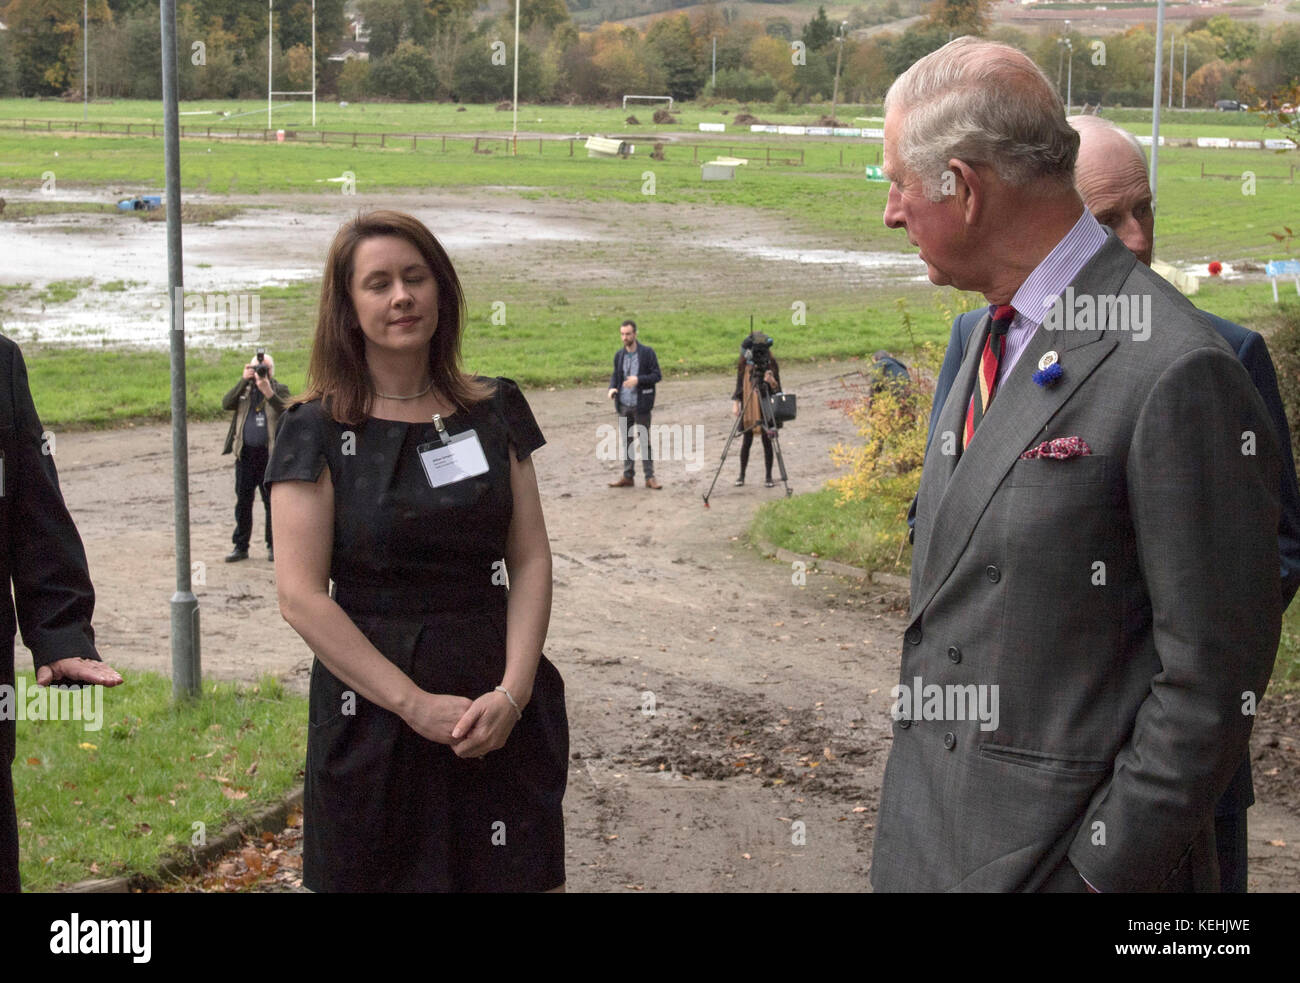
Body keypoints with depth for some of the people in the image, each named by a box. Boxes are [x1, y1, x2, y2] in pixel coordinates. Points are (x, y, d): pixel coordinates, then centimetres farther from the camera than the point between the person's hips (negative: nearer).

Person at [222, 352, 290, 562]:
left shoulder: (279, 389, 4)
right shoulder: (244, 389, 11)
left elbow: (287, 411, -14)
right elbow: (226, 404, -7)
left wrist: (268, 392, -25)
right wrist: (244, 380, -15)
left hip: (270, 454, -2)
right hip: (245, 453, 2)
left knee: (272, 501, 3)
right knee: (243, 501, 6)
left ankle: (273, 545, 13)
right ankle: (240, 546, 13)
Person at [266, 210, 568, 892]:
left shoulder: (494, 412, 7)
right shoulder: (319, 431, -3)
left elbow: (531, 559, 4)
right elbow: (301, 597, -10)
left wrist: (513, 690, -11)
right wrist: (417, 704, -15)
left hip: (498, 707, 3)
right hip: (373, 713, -2)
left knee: (522, 874, 3)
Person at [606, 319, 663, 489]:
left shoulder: (647, 352, -6)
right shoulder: (619, 355, 8)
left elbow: (657, 375, -7)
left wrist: (638, 380, -21)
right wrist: (612, 388, -4)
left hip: (641, 405, -4)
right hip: (624, 405, 4)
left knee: (645, 441, 0)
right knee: (626, 441, 9)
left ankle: (650, 477, 7)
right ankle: (628, 477, 16)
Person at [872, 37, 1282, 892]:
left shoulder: (1179, 373, -18)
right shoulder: (987, 342, 10)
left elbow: (1213, 675, -17)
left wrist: (1107, 868, -15)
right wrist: (908, 812, 13)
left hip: (1054, 852, -7)